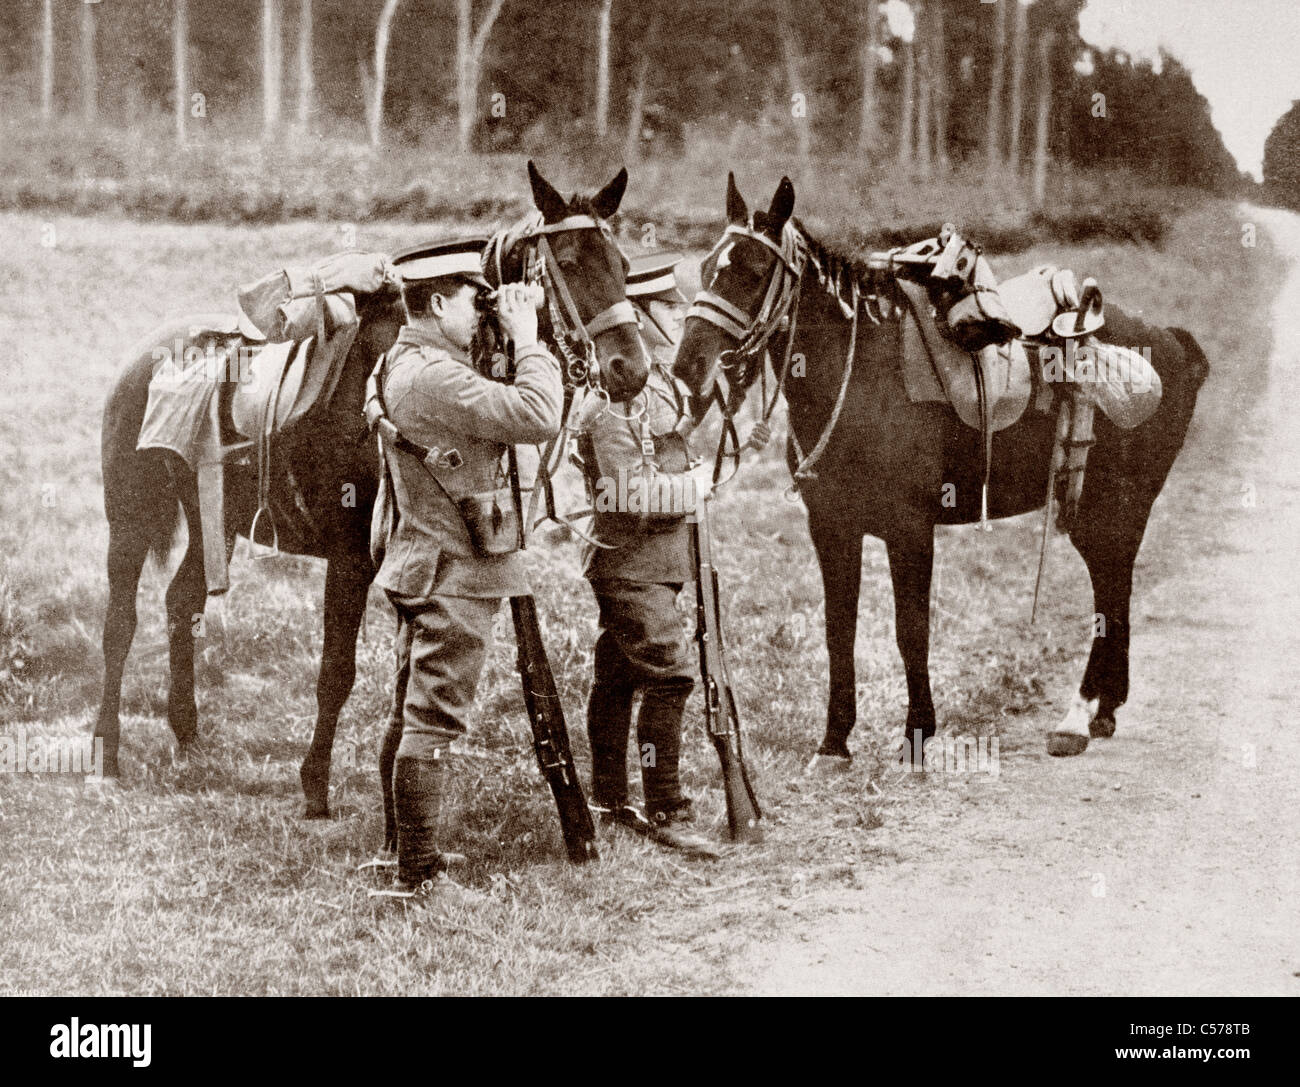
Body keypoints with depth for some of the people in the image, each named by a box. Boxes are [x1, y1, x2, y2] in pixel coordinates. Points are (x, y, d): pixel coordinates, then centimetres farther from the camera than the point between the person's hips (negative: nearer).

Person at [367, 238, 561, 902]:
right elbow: (537, 417, -26)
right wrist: (528, 341, -14)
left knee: (411, 715, 17)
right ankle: (418, 873, -3)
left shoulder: (403, 365, 12)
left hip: (424, 569, 11)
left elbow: (497, 405, 22)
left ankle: (401, 852, 27)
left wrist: (514, 341, 10)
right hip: (455, 575, -11)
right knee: (434, 721, -7)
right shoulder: (435, 376, -22)